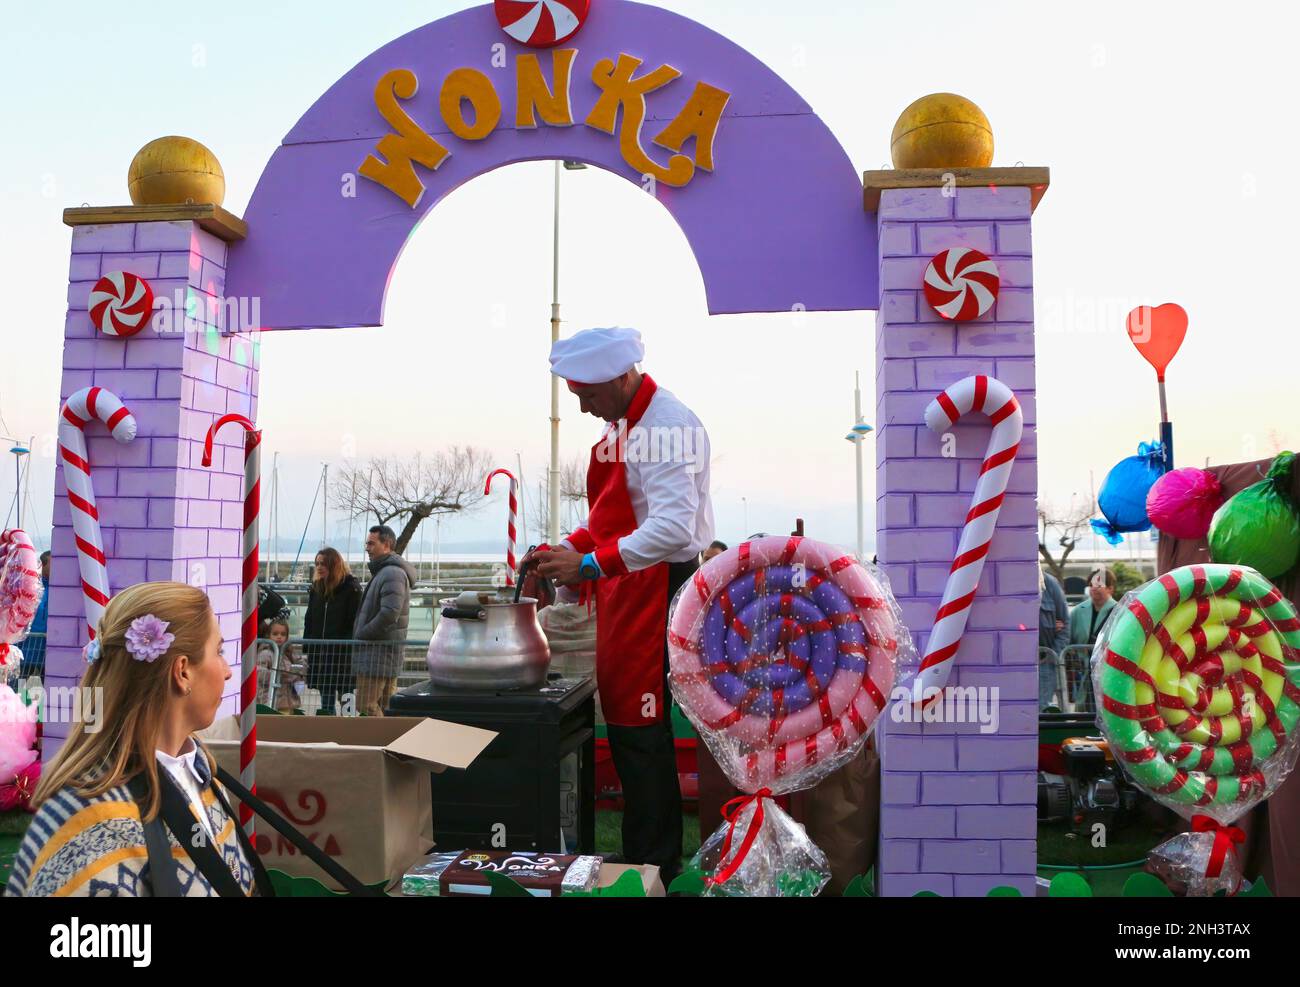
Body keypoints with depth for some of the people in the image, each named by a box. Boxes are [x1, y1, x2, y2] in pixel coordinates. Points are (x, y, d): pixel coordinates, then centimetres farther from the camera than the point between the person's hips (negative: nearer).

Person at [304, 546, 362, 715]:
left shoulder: (351, 588, -8)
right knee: (326, 701, 11)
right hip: (319, 651, 6)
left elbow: (355, 623, -11)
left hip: (343, 652, -6)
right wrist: (307, 649, 7)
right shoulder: (316, 588, 12)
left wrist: (347, 647, -19)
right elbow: (309, 621, 14)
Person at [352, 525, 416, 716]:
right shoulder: (384, 571, 19)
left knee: (366, 705, -9)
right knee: (385, 706, 13)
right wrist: (361, 633, 14)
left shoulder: (392, 573, -15)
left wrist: (361, 634, -14)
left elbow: (389, 614, -24)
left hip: (378, 652, -10)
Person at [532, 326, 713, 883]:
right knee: (622, 721, 15)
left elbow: (673, 527, -27)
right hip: (622, 590, 10)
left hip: (658, 589, -10)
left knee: (643, 732, -4)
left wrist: (591, 565, -26)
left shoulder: (668, 428, -18)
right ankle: (642, 853, 28)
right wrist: (570, 549, 7)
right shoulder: (619, 424, 14)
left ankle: (653, 868, 10)